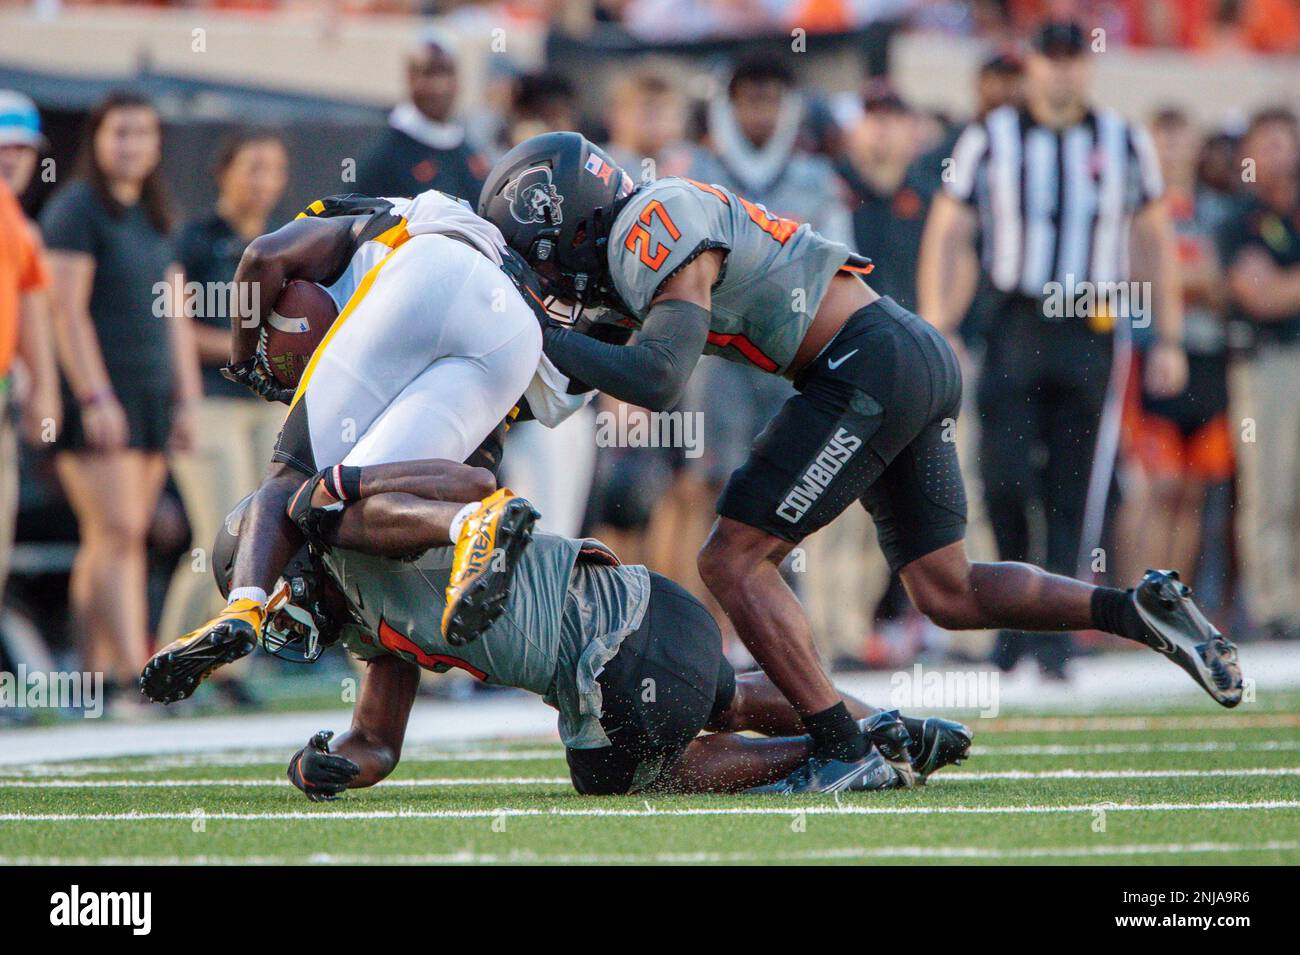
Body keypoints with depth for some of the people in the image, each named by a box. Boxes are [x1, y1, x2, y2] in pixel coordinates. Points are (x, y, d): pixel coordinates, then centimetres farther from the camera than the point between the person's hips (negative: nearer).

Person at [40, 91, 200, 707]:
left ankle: (100, 672, 3)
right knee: (117, 531, -14)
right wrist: (94, 396, -17)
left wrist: (186, 398, 15)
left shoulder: (156, 219, 18)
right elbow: (67, 309, -11)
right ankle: (131, 672, -20)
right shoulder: (76, 210, -5)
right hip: (95, 395, -7)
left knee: (112, 540, 4)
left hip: (150, 395, 7)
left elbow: (174, 315, 21)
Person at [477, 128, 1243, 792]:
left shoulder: (658, 236, -12)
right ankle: (1141, 610, 7)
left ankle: (840, 748, -8)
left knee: (734, 561, -7)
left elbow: (659, 380, -25)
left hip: (869, 370, -10)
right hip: (920, 352, 10)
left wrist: (542, 339, -18)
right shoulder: (659, 219, 17)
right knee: (947, 594, 13)